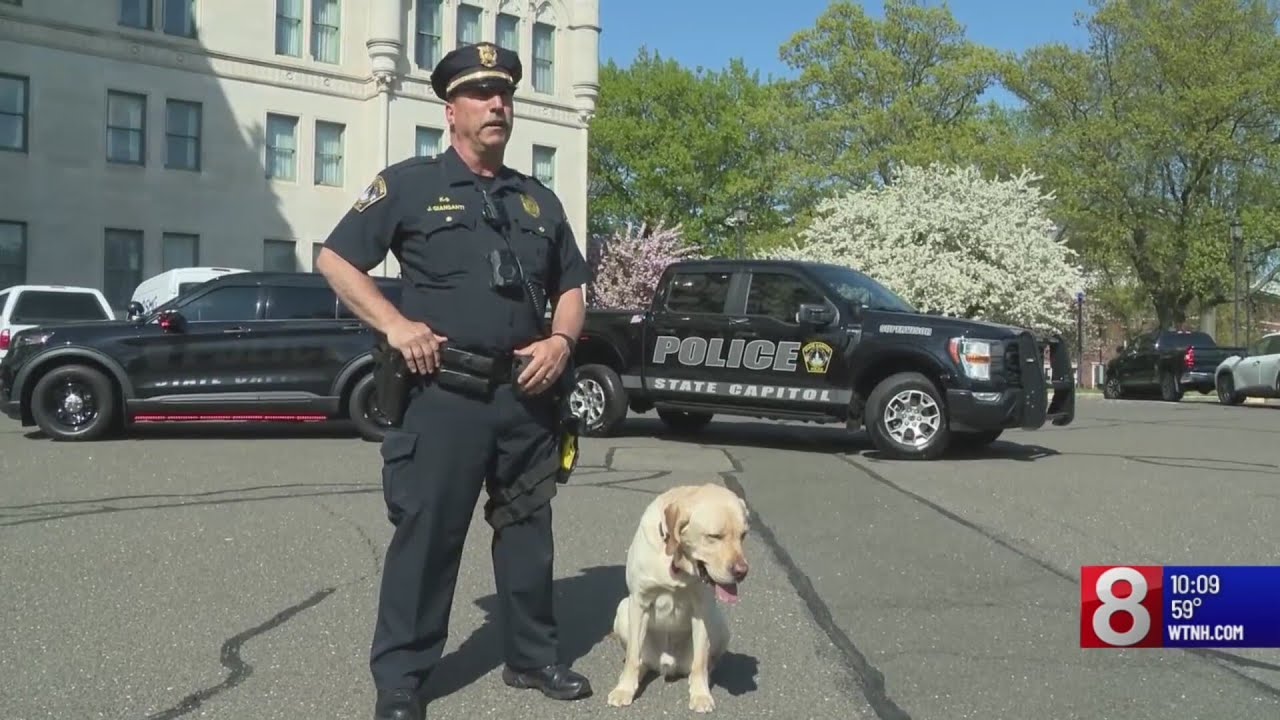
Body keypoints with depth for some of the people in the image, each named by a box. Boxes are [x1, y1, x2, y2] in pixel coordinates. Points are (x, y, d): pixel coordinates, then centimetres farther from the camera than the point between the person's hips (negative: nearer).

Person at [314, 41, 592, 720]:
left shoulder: (539, 200, 16)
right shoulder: (409, 183, 2)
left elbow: (570, 286, 21)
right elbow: (335, 259, 1)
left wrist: (561, 340, 1)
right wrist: (394, 323, -11)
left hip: (527, 392, 5)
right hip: (442, 390, -5)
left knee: (527, 529, 13)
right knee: (425, 533, -1)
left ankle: (533, 656, 28)